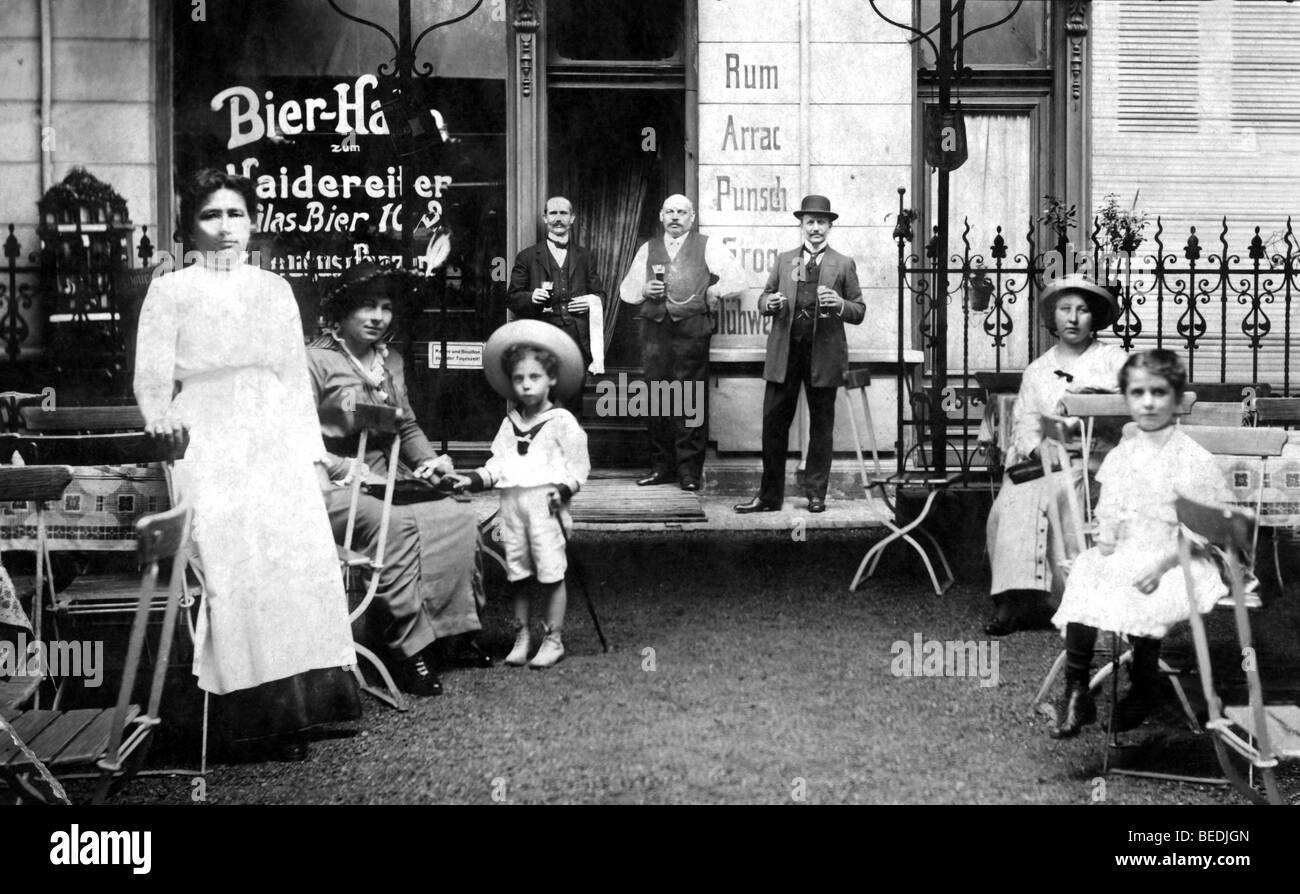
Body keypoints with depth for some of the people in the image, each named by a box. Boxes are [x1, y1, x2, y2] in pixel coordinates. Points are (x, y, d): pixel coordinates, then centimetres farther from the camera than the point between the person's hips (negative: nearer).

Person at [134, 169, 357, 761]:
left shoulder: (275, 290, 17)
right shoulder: (171, 291, 7)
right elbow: (151, 378, 2)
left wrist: (313, 454, 11)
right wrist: (160, 419, -19)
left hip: (277, 445, 3)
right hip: (209, 446, -3)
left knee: (306, 557, -10)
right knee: (235, 568, -14)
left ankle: (308, 695, -2)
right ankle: (256, 716, -11)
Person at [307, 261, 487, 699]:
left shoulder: (391, 361, 17)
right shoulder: (316, 360, -7)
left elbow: (407, 428, 23)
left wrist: (430, 460, 4)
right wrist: (349, 471, -19)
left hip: (388, 480, 7)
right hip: (330, 488, -7)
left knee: (457, 514, -16)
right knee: (396, 523, -34)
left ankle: (457, 629, -6)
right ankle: (411, 649, -28)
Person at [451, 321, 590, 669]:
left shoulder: (562, 422, -1)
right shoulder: (509, 423, 16)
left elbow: (578, 466, -2)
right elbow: (498, 464, 17)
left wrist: (564, 488, -17)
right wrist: (473, 480, 4)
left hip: (545, 502, -5)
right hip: (512, 500, 5)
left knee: (551, 572, -4)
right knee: (517, 573, 10)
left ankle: (553, 638, 5)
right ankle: (522, 635, 19)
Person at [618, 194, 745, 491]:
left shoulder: (708, 247, 8)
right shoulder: (647, 250, 19)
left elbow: (736, 280, 3)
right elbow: (626, 289, 21)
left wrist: (712, 293, -3)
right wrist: (644, 291, 3)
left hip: (691, 330, -3)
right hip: (654, 330, 4)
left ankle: (689, 470, -2)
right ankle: (661, 467, 11)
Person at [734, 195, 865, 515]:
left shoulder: (843, 265, 5)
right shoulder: (784, 260, 12)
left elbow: (859, 311, 4)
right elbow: (763, 300, 14)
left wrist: (840, 305, -17)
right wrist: (769, 303, -9)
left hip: (824, 356, -2)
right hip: (784, 354, 2)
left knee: (821, 426, 5)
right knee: (774, 423, 1)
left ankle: (816, 494, 15)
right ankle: (769, 496, 8)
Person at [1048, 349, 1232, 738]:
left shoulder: (1194, 460, -8)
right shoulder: (1120, 457, 10)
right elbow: (1108, 519, 12)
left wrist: (1162, 565, -21)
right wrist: (1105, 548, -9)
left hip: (1176, 562, -5)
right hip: (1124, 557, 5)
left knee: (1145, 601, -32)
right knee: (1082, 581, -22)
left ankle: (1144, 690, -5)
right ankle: (1076, 693, -14)